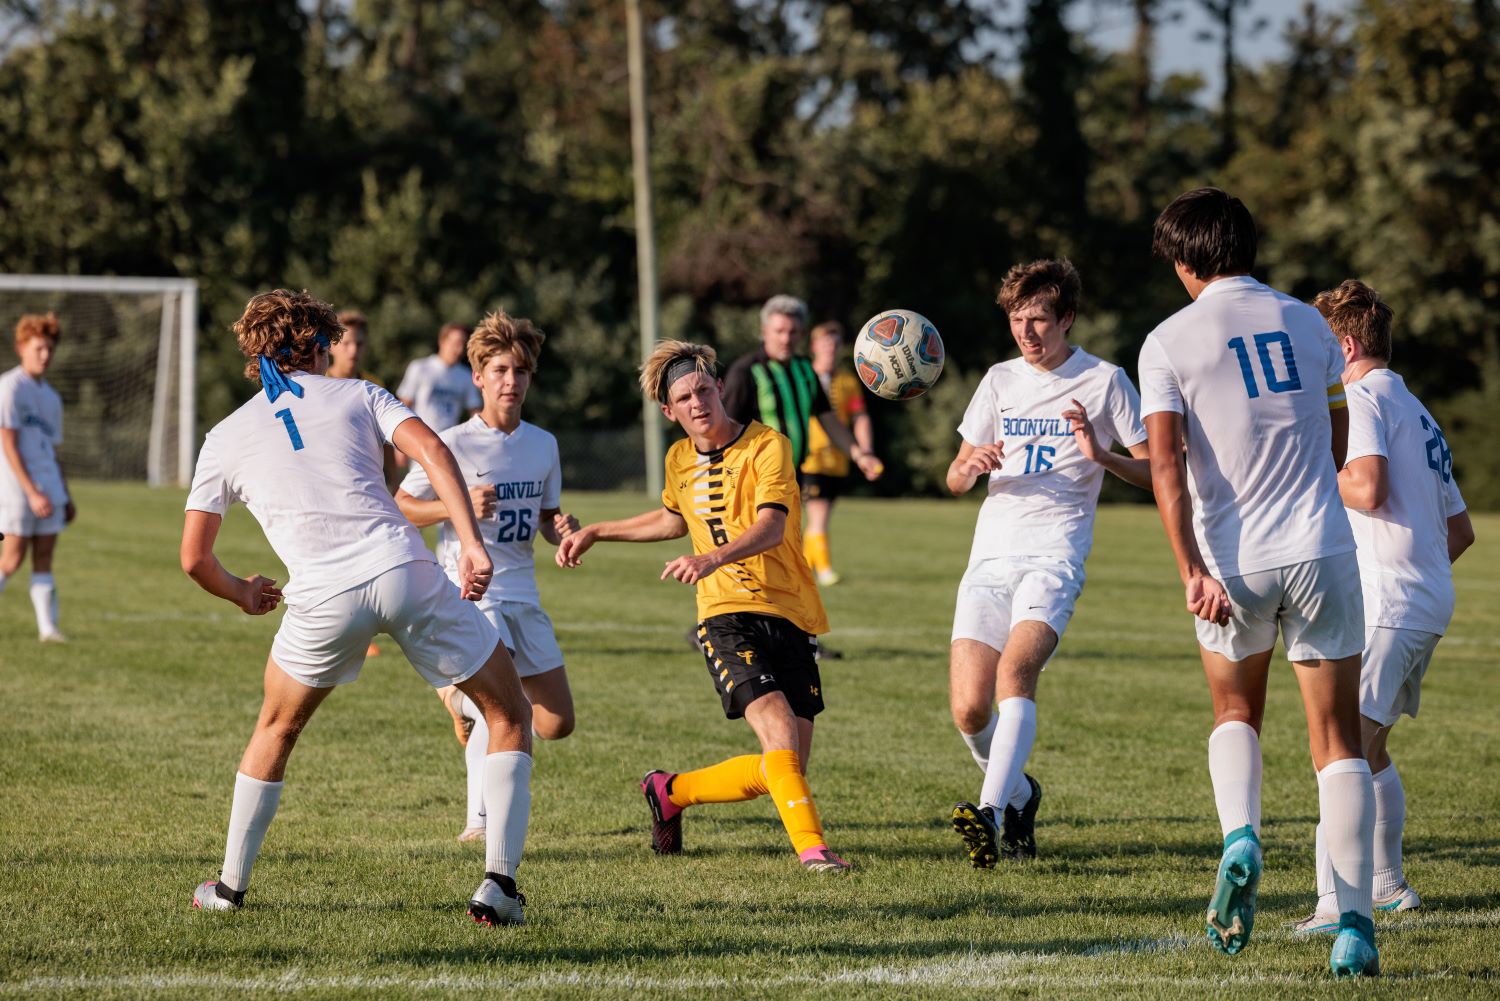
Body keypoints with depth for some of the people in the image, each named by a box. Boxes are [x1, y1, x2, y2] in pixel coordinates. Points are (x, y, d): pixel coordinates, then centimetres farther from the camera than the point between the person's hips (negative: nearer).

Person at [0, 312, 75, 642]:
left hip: (48, 490, 7)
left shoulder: (51, 397, 17)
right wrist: (32, 492, -18)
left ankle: (47, 626, -2)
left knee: (44, 557, 1)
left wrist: (66, 497, 19)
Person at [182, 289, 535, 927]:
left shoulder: (225, 438, 18)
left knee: (276, 730, 29)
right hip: (405, 571, -1)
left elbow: (194, 557, 17)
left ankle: (230, 886, 32)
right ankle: (499, 885, 2)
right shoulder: (356, 396, 16)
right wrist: (472, 544, -7)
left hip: (323, 599, 1)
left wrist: (242, 594, 38)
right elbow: (431, 450, -3)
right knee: (510, 714, 14)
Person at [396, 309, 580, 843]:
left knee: (556, 722, 5)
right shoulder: (454, 444, -9)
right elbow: (400, 507, -5)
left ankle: (462, 697, 32)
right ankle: (480, 820, 0)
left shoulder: (543, 445, 8)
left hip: (522, 594, 6)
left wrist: (561, 529, -5)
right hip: (468, 593, -6)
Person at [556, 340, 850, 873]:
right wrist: (596, 532, 33)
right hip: (727, 613, 1)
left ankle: (671, 792, 23)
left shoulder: (767, 446, -6)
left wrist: (713, 559, -40)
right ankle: (811, 848, -23)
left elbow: (771, 529, -23)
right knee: (778, 728, -26)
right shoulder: (681, 460, 10)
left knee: (778, 772, -1)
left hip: (790, 614, -1)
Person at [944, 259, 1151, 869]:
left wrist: (1099, 455, -15)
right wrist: (971, 468, -5)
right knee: (969, 710, -7)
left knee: (1016, 669, -30)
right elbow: (955, 479, 19)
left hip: (1055, 555, -4)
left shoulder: (1105, 381, 5)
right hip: (990, 555, 4)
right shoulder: (1001, 380, 16)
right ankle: (1019, 794, 21)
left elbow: (1154, 473, 4)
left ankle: (990, 813, -41)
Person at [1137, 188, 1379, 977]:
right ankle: (1354, 925, -5)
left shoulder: (1169, 341, -1)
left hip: (1233, 562, -1)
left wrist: (1192, 572, -17)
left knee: (1235, 712, 24)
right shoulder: (1309, 325, 8)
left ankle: (1240, 839, -2)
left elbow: (1166, 464, -12)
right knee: (1338, 742, 4)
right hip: (1322, 550, 1)